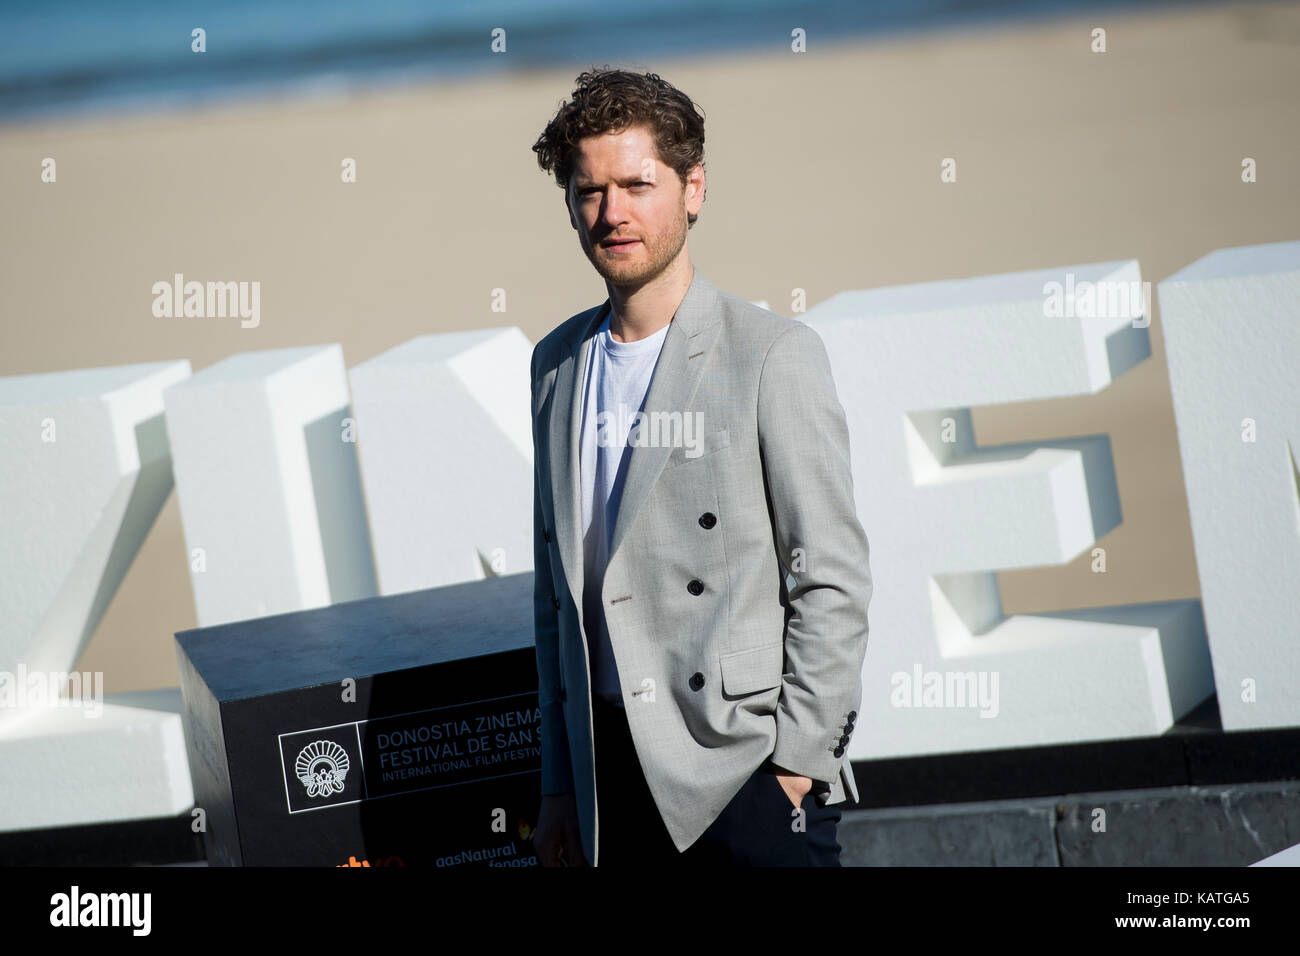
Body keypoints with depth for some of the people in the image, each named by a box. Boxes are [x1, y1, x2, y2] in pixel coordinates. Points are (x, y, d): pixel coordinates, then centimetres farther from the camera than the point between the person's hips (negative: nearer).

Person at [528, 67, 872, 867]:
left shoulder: (773, 356, -4)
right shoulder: (558, 364, 12)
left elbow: (832, 582, -7)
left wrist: (796, 765, -12)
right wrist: (560, 785, 14)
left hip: (742, 769, -4)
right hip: (612, 776, 5)